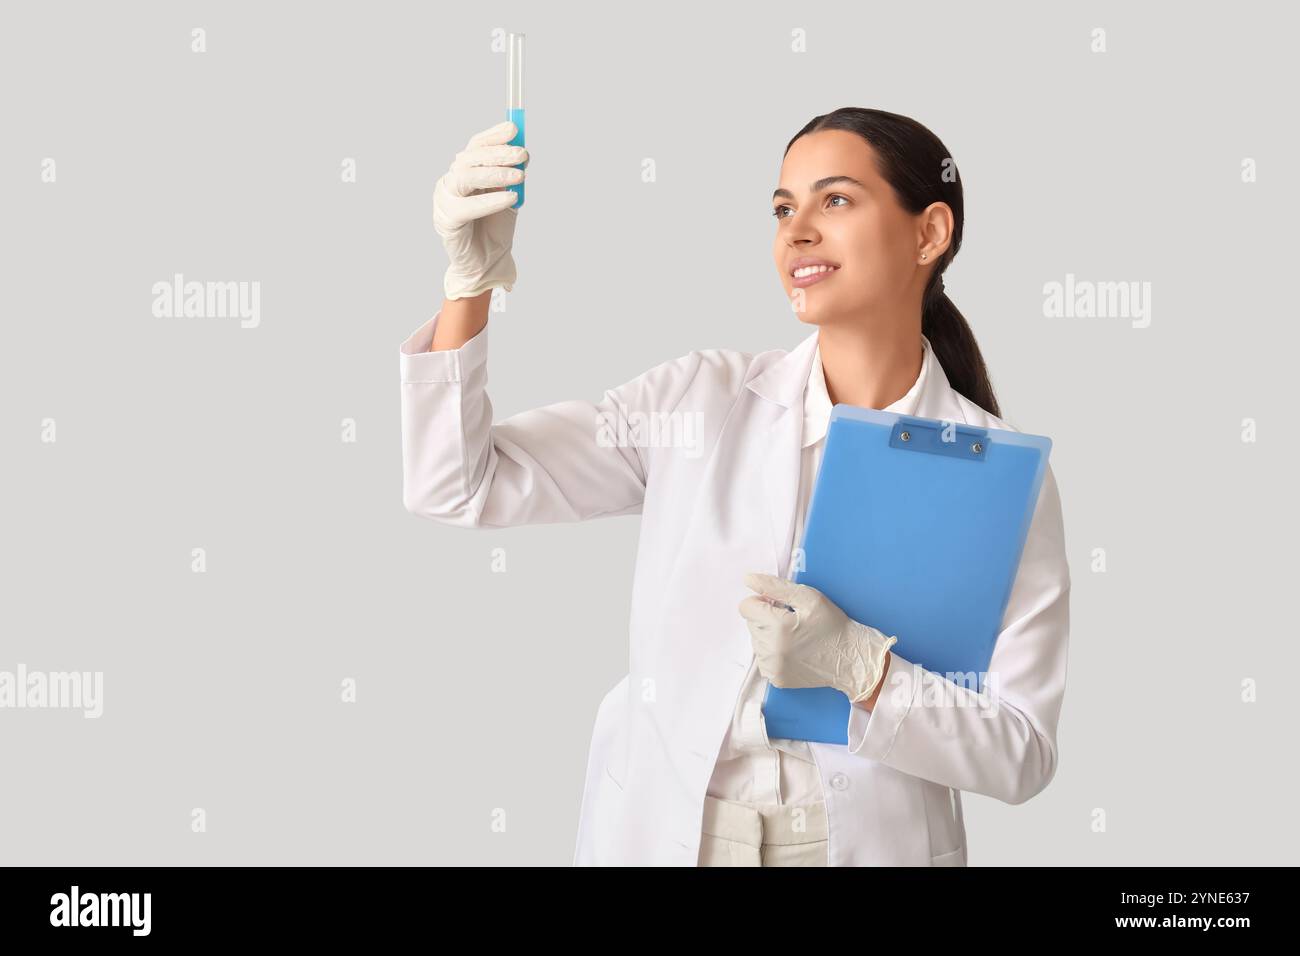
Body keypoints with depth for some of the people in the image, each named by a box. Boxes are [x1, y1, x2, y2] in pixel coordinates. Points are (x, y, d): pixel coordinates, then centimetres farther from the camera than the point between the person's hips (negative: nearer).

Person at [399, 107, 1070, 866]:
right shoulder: (700, 399, -5)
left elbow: (1022, 752, -10)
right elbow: (457, 486, -9)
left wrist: (858, 669, -25)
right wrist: (473, 279, -21)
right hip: (659, 831, 2)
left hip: (869, 842, -1)